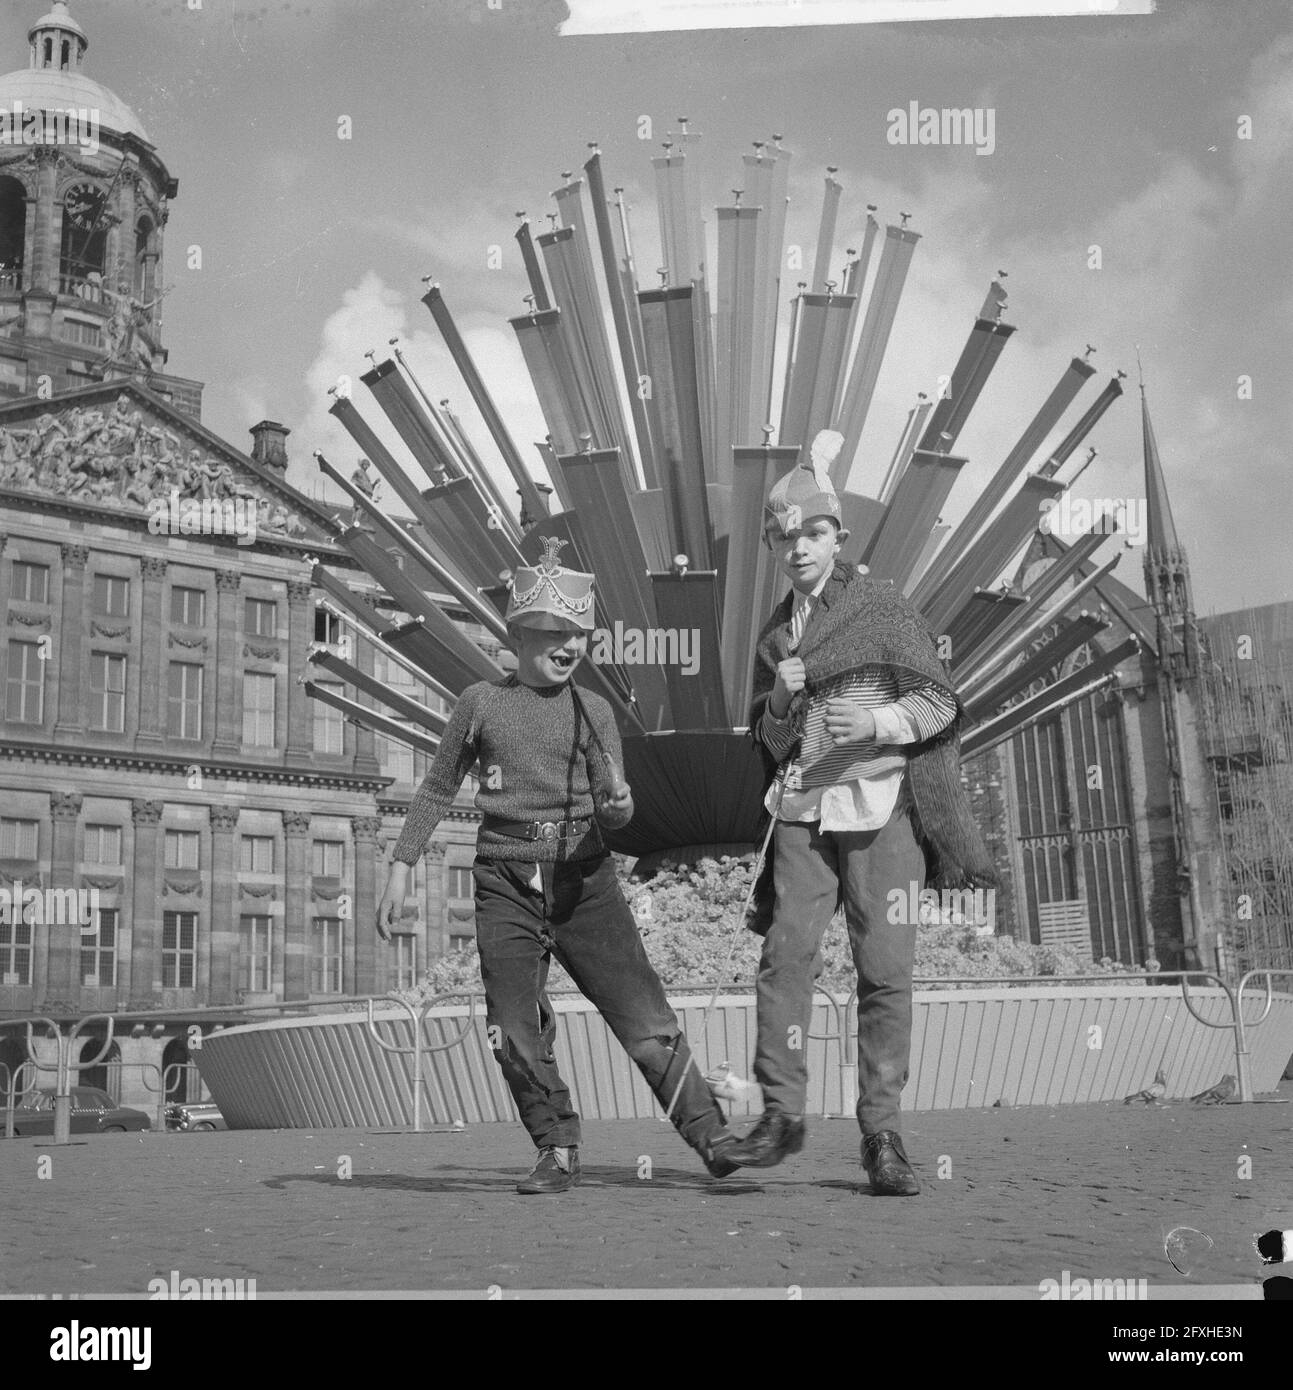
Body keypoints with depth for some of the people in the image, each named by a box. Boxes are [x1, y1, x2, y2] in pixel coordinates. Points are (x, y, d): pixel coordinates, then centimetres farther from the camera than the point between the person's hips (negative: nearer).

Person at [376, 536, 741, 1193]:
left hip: (582, 875, 0)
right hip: (506, 881, 0)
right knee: (515, 1034, -1)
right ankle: (558, 1152, 16)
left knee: (642, 1015, -5)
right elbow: (438, 789, 13)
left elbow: (612, 810, 2)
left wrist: (619, 804, -23)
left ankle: (711, 1137, 3)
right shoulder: (481, 701, 5)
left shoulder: (592, 710, 6)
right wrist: (401, 868, 10)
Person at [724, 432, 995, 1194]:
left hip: (880, 803, -3)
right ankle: (783, 1111, -2)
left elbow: (940, 701, 0)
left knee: (886, 968, -5)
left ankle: (883, 1132, 3)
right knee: (787, 951, -10)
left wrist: (876, 720, -17)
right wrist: (782, 703, -2)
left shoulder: (883, 606, 3)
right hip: (802, 808, 4)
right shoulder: (776, 631, 17)